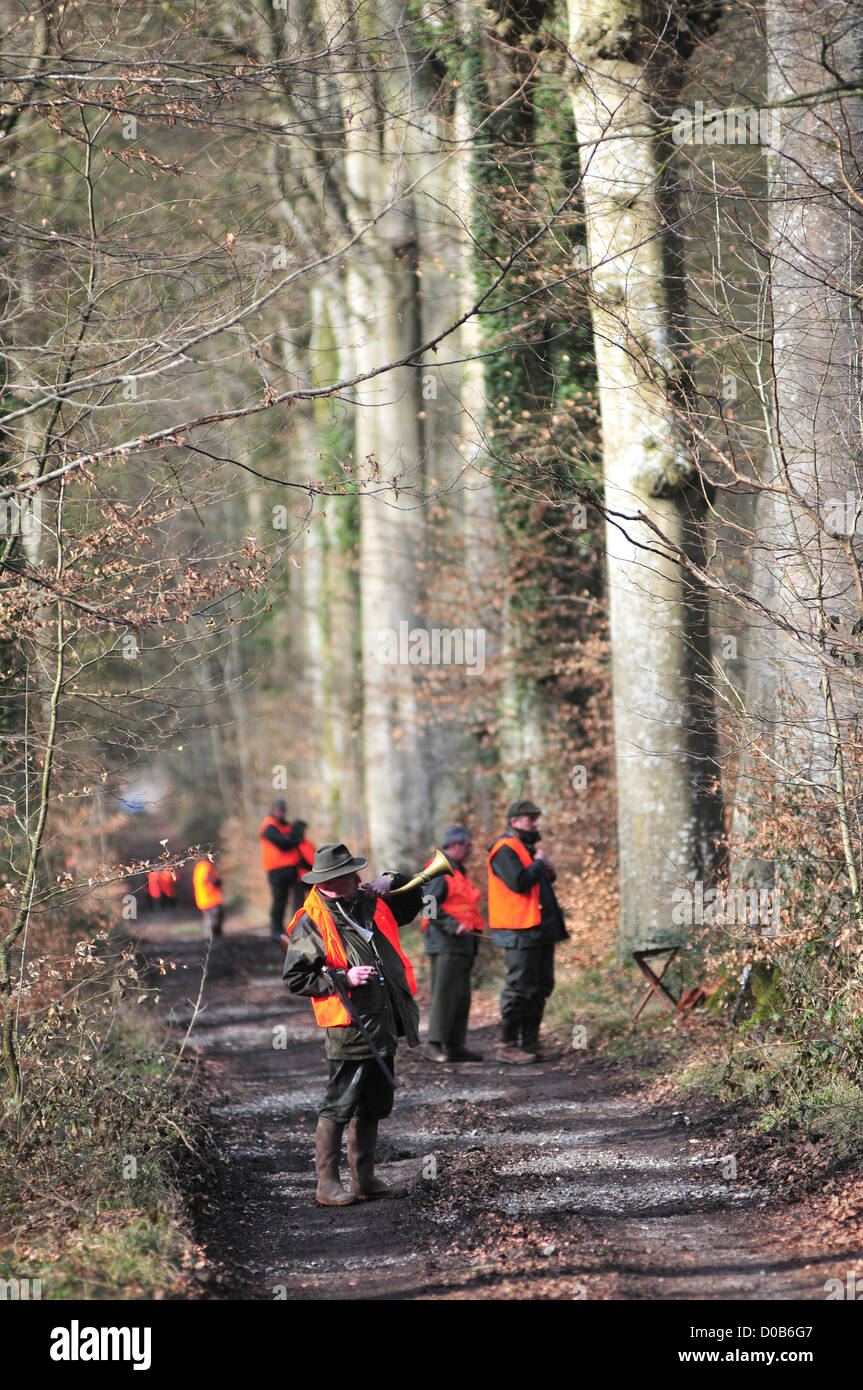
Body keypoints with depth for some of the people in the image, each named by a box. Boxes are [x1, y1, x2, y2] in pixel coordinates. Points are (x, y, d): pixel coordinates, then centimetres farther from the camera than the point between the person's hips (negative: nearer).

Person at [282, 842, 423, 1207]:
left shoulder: (371, 904, 11)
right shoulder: (310, 924, -9)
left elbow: (412, 902, 30)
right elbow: (295, 979, -9)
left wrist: (392, 882, 8)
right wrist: (343, 978, -18)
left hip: (383, 1026, 7)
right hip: (348, 1029, -7)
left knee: (373, 1107, 14)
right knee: (338, 1107, -5)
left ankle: (364, 1180, 23)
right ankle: (327, 1184, 3)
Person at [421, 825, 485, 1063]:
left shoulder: (459, 871, 22)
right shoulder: (439, 870, -10)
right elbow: (427, 903, -19)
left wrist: (473, 928, 17)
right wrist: (452, 925, -24)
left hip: (463, 944, 10)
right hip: (446, 942, -10)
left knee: (462, 996, 9)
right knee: (445, 991, -13)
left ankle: (455, 1045, 12)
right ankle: (434, 1043, -13)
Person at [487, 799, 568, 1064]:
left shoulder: (527, 847, 20)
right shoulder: (505, 849, -11)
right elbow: (519, 882, -24)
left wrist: (547, 872, 7)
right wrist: (539, 864, -11)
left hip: (539, 930, 10)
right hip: (521, 932, -10)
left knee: (541, 986, 12)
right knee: (520, 987, -9)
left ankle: (530, 1042, 18)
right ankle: (508, 1045, -4)